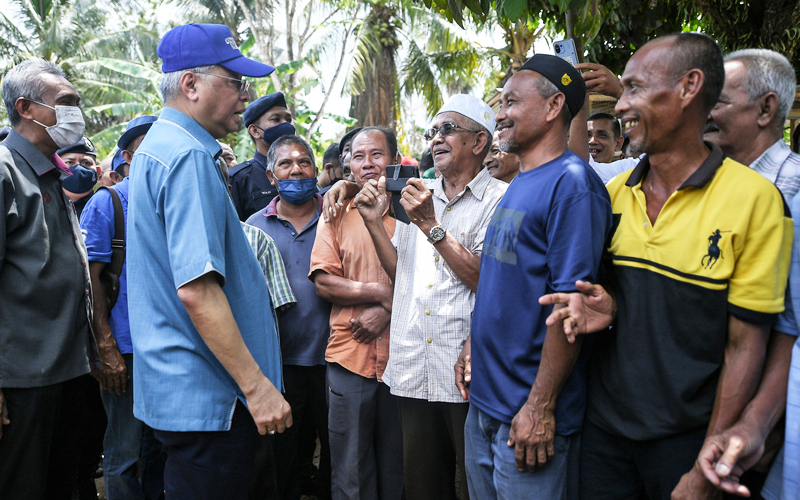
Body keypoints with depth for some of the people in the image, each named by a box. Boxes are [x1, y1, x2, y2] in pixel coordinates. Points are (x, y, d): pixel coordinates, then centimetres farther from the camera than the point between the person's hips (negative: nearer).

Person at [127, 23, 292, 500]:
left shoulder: (158, 146, 14)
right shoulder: (189, 157, -19)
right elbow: (197, 290, -27)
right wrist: (257, 386, -24)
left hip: (179, 388, 10)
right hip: (207, 396, -10)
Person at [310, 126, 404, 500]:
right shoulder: (336, 214, 9)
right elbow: (323, 283, 0)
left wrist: (387, 311, -12)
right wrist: (382, 293, -10)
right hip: (349, 356, 1)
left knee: (398, 467, 11)